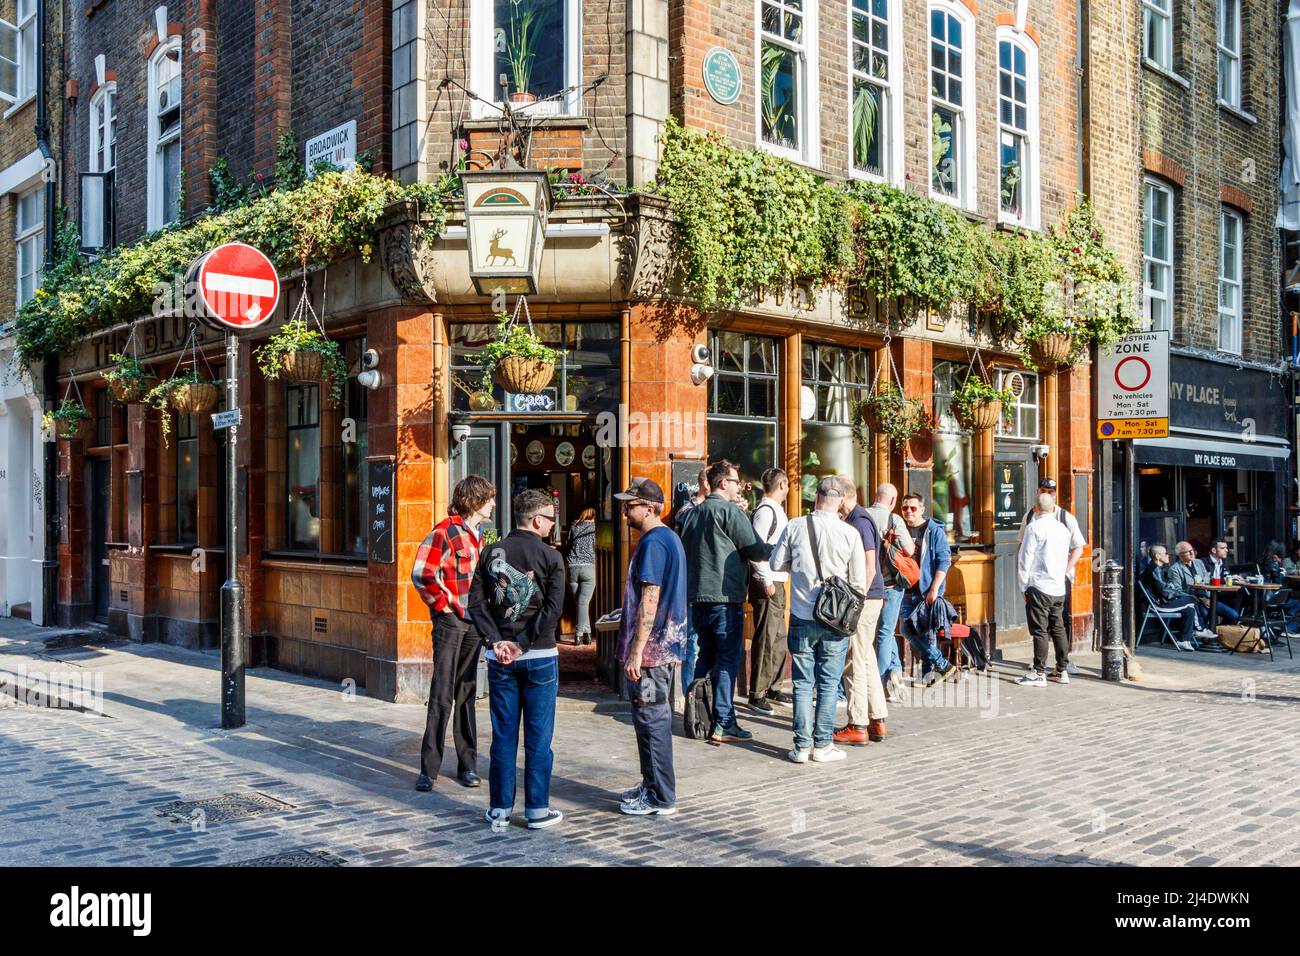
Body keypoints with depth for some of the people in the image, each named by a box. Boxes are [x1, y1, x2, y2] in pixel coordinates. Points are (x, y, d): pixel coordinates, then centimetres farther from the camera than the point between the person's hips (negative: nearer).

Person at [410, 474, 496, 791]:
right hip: (451, 622, -7)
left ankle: (467, 765, 18)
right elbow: (421, 574, -19)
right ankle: (428, 768, 3)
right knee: (442, 696, -5)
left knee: (466, 694, 12)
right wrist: (443, 606, -12)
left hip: (474, 623, 7)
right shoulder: (445, 532, -12)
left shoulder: (481, 534, 13)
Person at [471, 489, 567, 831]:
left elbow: (477, 603, -2)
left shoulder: (491, 553, 4)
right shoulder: (550, 556, -6)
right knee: (538, 736, 6)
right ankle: (537, 809, 12)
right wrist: (523, 644, -12)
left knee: (503, 735, 9)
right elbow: (553, 609, -15)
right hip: (540, 656, -3)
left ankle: (500, 809, 15)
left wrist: (496, 640, -6)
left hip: (500, 657, 3)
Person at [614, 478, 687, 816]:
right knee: (652, 718, 17)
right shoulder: (670, 538, 15)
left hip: (651, 649, -10)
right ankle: (652, 785, 28)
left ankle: (661, 797, 5)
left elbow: (649, 600, -22)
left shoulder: (653, 543, -17)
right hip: (665, 646, 10)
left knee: (652, 719, -2)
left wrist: (636, 651, -22)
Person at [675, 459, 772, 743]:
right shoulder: (729, 511, -11)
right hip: (725, 598, -8)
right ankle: (723, 724, -2)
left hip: (698, 597, 8)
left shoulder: (691, 513, 13)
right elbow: (756, 550, -10)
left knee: (706, 656, 17)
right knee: (728, 660, -2)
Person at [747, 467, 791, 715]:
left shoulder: (776, 510, 17)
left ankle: (772, 688, 27)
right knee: (765, 638, -6)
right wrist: (767, 581, -22)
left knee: (778, 637, 16)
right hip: (768, 584, -10)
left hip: (777, 583, 10)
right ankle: (757, 695, -1)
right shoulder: (766, 511, -14)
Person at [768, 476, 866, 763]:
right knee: (829, 683, 9)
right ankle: (823, 745, 12)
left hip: (801, 617, 1)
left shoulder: (795, 526, -6)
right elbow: (859, 582, -2)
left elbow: (775, 563, 4)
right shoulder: (850, 533, -7)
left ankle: (802, 746, 11)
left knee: (803, 683, 9)